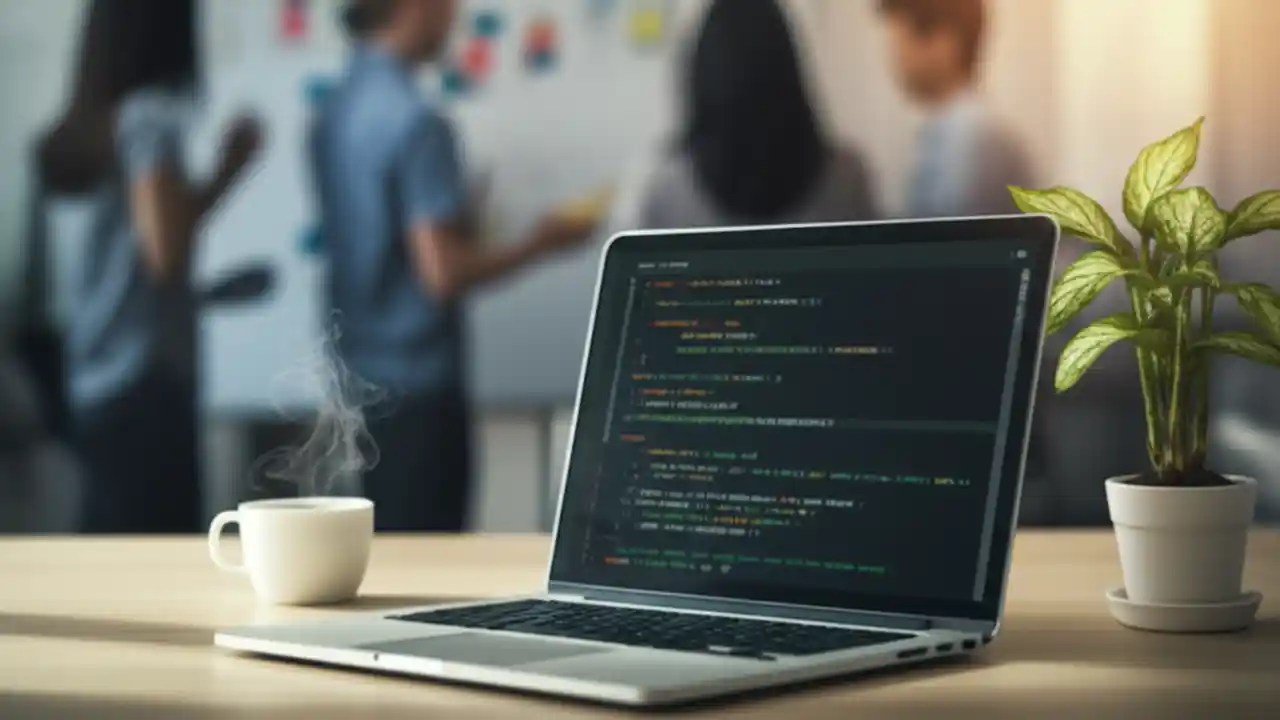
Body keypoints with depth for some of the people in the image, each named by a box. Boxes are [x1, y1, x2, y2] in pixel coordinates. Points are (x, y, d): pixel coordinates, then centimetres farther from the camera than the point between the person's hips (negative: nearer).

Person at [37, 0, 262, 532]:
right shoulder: (148, 114, -12)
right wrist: (228, 171, -7)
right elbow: (165, 251, -19)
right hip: (143, 379, -9)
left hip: (97, 379, 9)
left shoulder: (85, 125, 13)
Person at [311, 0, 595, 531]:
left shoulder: (333, 113, 7)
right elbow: (442, 273, -21)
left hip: (360, 373, 9)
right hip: (417, 378, -8)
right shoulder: (415, 120, -19)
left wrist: (464, 225, 20)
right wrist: (538, 244, -8)